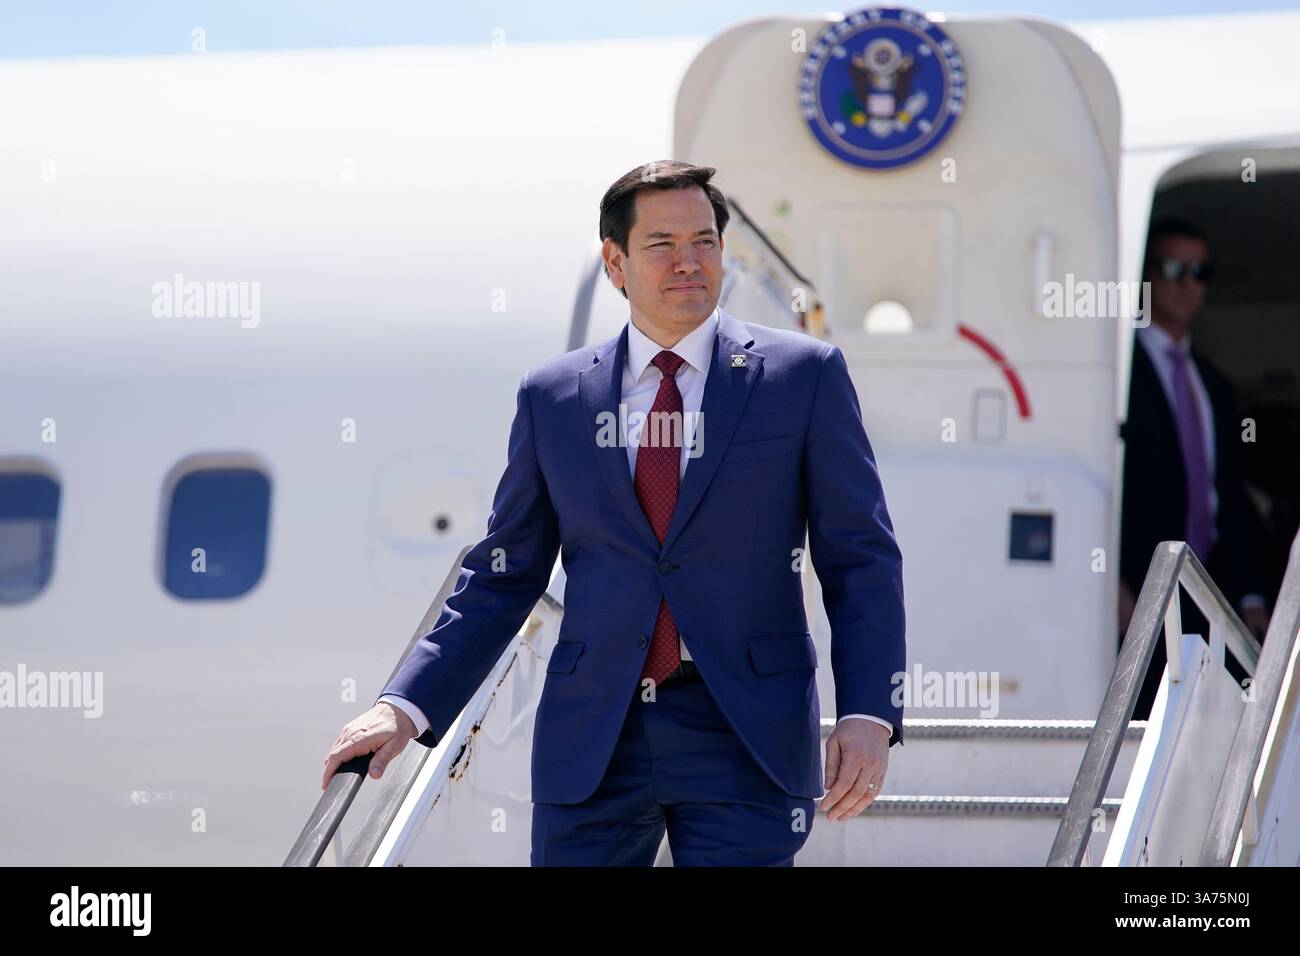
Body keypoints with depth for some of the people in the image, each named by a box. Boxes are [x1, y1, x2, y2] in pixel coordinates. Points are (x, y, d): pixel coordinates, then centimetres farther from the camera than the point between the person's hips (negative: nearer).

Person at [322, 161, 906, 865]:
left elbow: (862, 561, 2)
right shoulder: (552, 396, 9)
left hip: (744, 743, -2)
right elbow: (504, 576, 11)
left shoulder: (803, 376, 3)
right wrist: (405, 707, -1)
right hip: (591, 749, 2)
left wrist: (868, 715, -11)